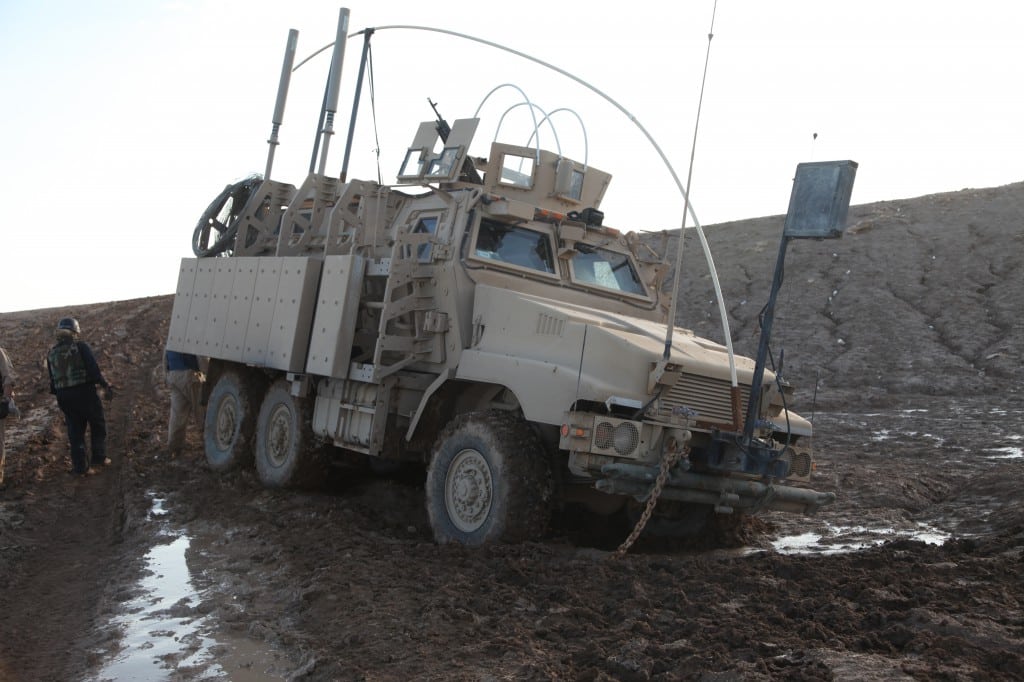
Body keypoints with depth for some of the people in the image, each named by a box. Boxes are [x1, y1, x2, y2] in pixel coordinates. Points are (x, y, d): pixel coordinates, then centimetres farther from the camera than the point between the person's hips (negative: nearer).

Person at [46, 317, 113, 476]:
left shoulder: (51, 354, 8)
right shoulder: (81, 347, -8)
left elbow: (53, 380, 12)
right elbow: (94, 370, -16)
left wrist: (59, 396, 20)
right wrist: (106, 385, -9)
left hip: (64, 396, 4)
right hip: (85, 393, -4)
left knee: (75, 431, 11)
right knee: (98, 425, 15)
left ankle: (80, 467, 12)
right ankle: (99, 458, 15)